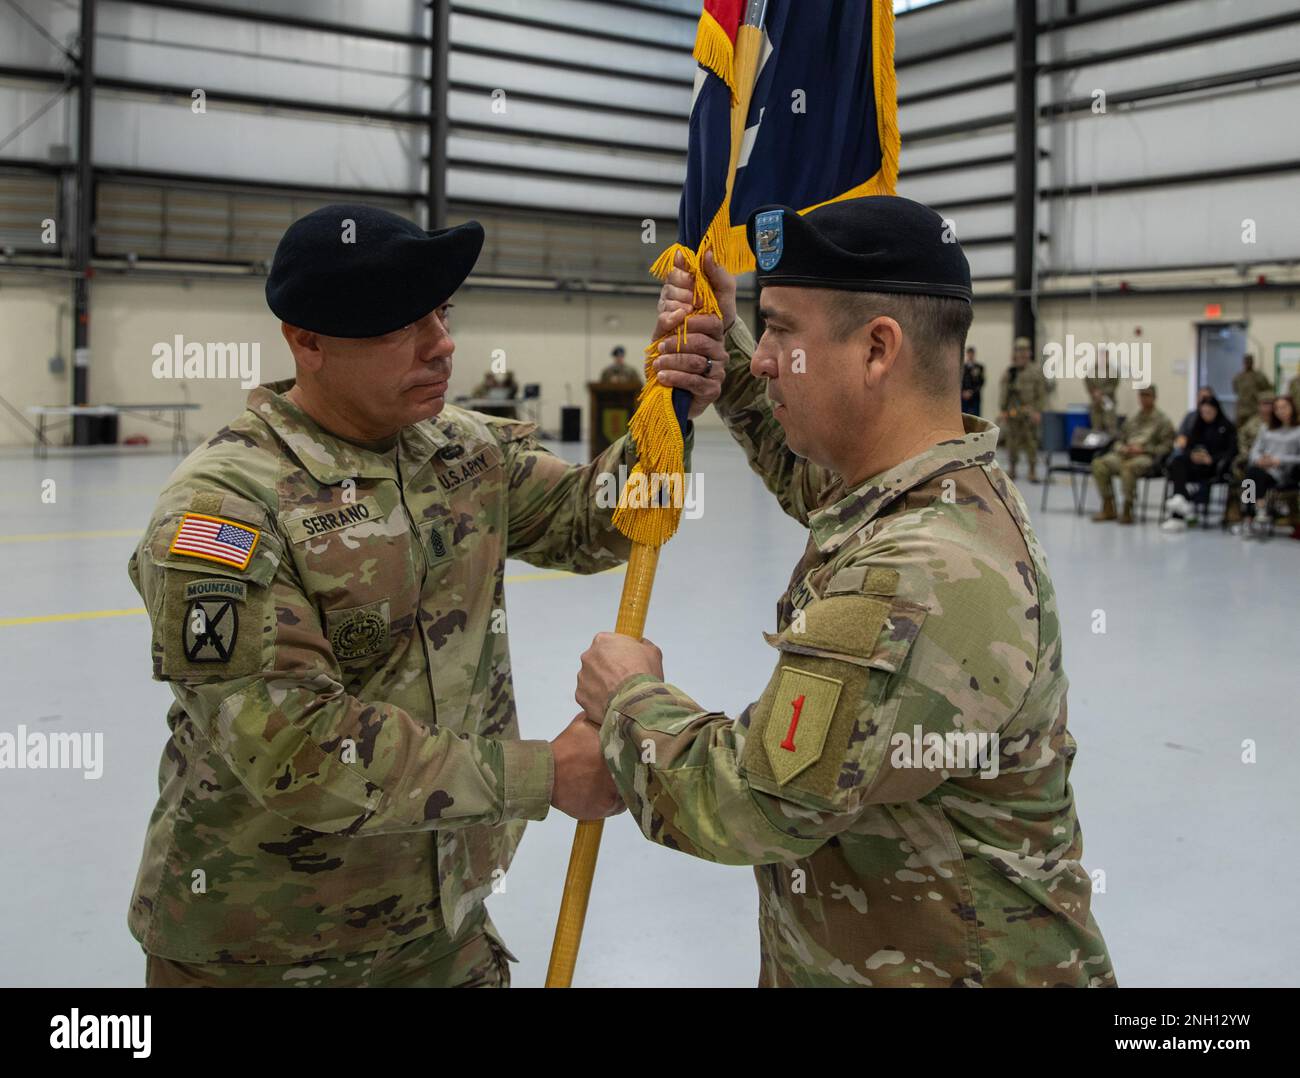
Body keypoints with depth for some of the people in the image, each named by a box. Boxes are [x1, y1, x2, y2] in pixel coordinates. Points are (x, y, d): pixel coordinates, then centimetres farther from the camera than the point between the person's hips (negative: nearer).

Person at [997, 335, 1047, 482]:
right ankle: (1012, 468, 18)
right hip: (1012, 413, 2)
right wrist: (1002, 410, 4)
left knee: (1031, 441, -2)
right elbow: (1004, 392, 9)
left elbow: (1042, 392, 0)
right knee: (1012, 440, 7)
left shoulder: (1036, 371, 2)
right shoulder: (1008, 372, 8)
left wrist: (1038, 411, -7)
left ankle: (1033, 471, 3)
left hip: (1029, 412, -2)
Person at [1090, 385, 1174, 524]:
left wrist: (1142, 449, -13)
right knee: (1099, 464, -21)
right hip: (1126, 454, 6)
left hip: (1147, 457, -6)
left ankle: (1127, 511, -30)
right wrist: (1123, 448, 0)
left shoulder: (1163, 420, 7)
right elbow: (1120, 441, 26)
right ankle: (1108, 508, -15)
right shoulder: (1131, 419, 24)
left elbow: (1167, 446, -2)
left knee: (1128, 466, -40)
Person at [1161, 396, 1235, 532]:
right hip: (1197, 463, 5)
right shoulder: (1198, 425, 21)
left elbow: (1232, 451, -4)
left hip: (1216, 466, -5)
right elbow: (1188, 446, 15)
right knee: (1177, 462, -26)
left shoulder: (1227, 426, 6)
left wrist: (1212, 459, -20)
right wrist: (1192, 455, -10)